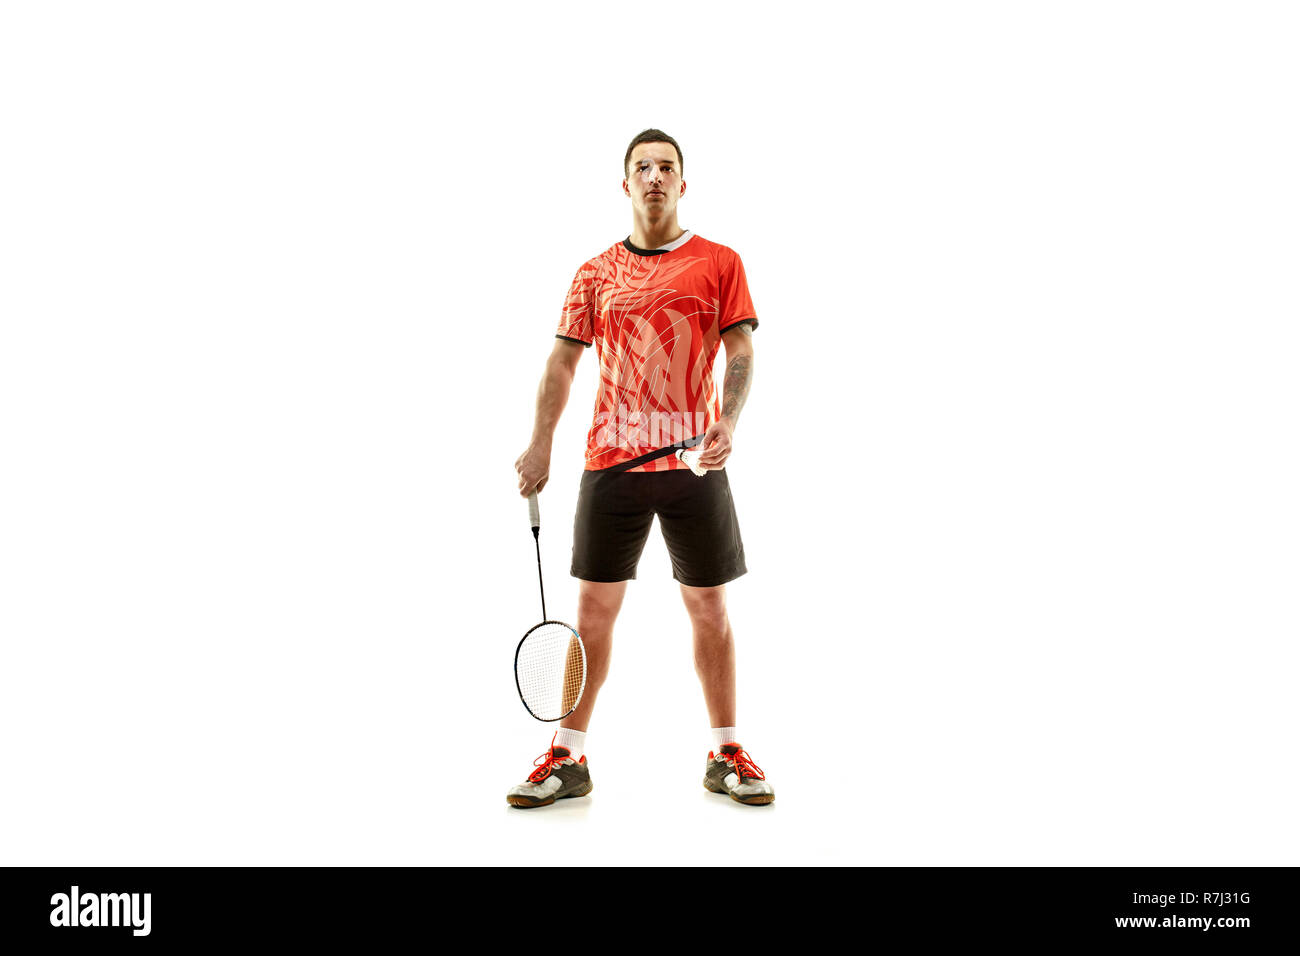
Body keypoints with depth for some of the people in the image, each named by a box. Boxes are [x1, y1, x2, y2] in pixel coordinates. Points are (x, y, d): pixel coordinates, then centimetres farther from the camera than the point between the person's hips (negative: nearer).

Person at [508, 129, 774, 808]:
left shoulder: (719, 263, 7)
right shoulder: (594, 274, 11)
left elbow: (741, 353, 1)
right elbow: (562, 361, 8)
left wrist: (727, 422, -17)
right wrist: (539, 445, -2)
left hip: (696, 464, -1)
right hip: (611, 463, 1)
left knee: (710, 609, 5)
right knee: (593, 607, 3)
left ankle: (726, 755, 18)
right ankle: (568, 758, 13)